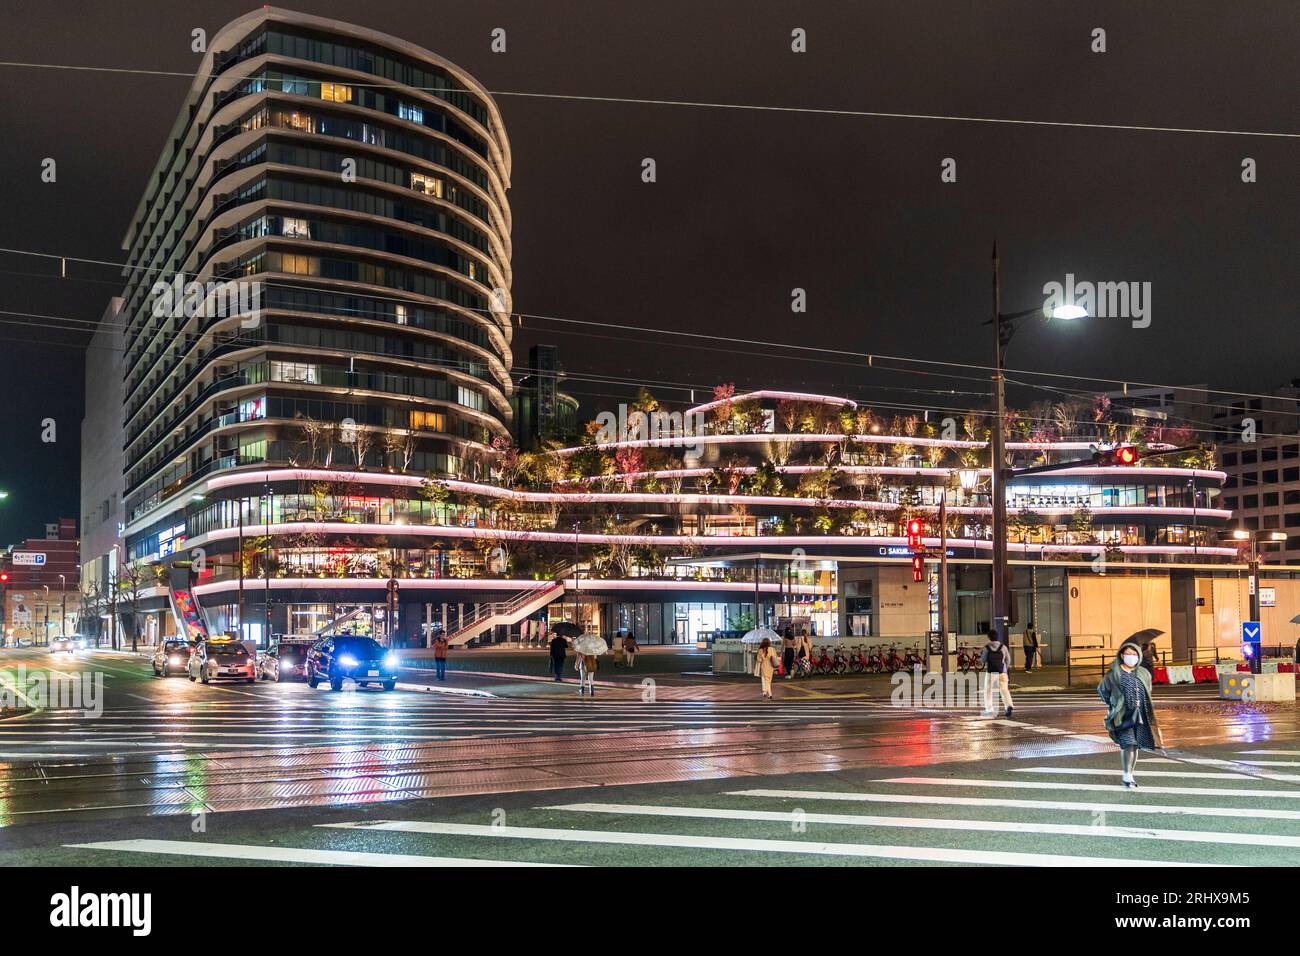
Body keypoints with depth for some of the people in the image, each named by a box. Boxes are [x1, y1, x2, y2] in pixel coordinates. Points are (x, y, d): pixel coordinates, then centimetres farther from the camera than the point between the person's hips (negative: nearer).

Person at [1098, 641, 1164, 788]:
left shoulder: (1144, 674, 8)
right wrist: (1113, 704, 12)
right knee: (1127, 743, -14)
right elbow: (1102, 689, 11)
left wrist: (1140, 703, 16)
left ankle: (1130, 775, 18)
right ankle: (1126, 776, -10)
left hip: (1140, 715, 4)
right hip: (1123, 715, -4)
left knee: (1135, 745, 7)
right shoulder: (1113, 674, -3)